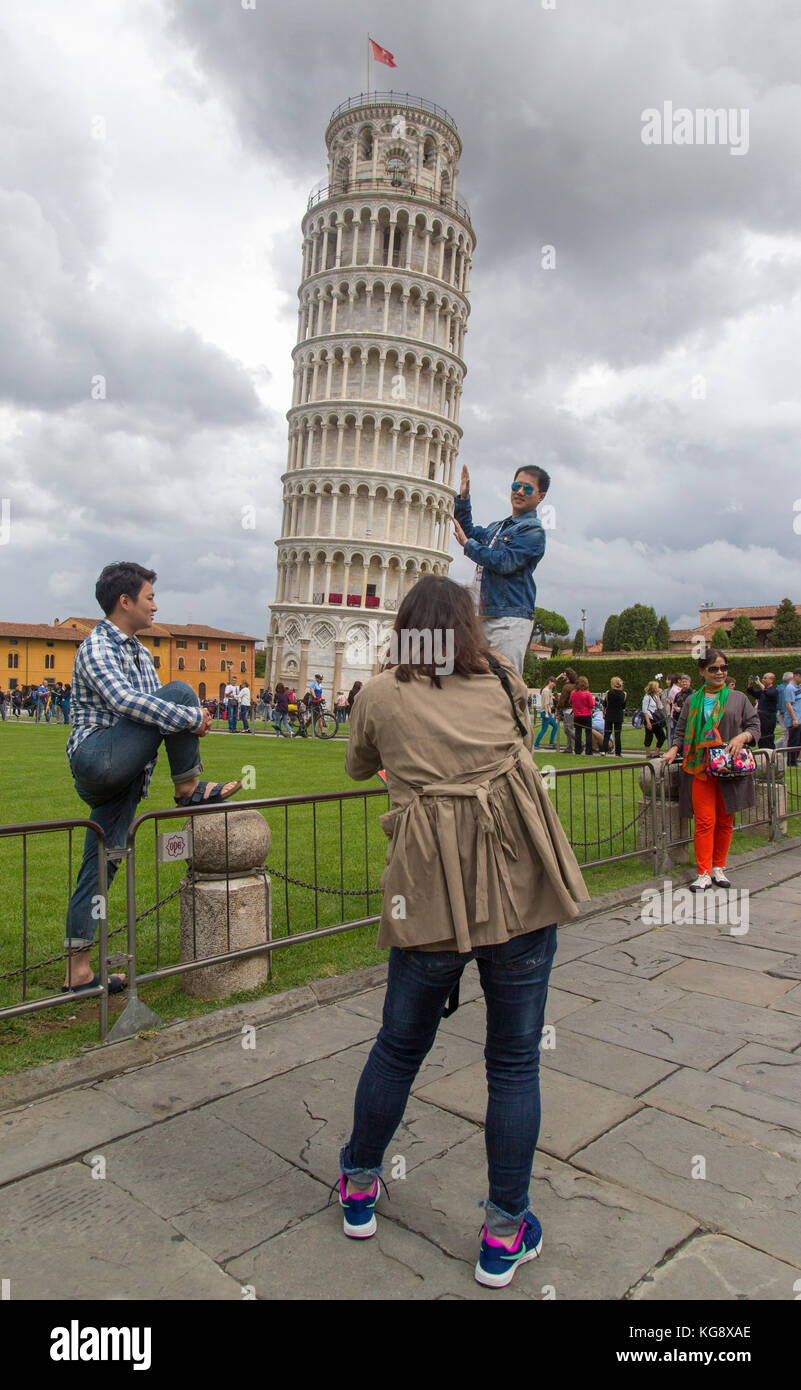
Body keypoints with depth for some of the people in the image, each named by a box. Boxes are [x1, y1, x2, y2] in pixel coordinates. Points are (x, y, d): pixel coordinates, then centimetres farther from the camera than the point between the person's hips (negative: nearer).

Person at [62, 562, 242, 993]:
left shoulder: (138, 652, 21)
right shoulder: (97, 647, -8)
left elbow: (151, 707, 23)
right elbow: (125, 700, -25)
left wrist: (192, 722, 5)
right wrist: (192, 717, -22)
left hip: (121, 776, 9)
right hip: (96, 759, -9)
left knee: (101, 865, 7)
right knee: (179, 691, -17)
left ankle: (78, 970, 12)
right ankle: (190, 789, -6)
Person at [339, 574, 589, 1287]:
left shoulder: (380, 694, 6)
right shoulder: (503, 679, 8)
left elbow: (357, 767, 22)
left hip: (429, 895, 0)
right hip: (520, 886, 0)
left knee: (399, 1047, 20)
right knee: (515, 1061, 13)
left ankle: (359, 1187, 41)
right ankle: (505, 1233, 27)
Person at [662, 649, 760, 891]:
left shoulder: (738, 698, 9)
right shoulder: (692, 701, 11)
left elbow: (754, 726, 9)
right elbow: (681, 731, 12)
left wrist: (742, 737, -11)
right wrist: (674, 749, -6)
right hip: (700, 769, -1)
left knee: (725, 821, 7)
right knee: (705, 821, -5)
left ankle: (719, 868, 21)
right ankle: (704, 874, -1)